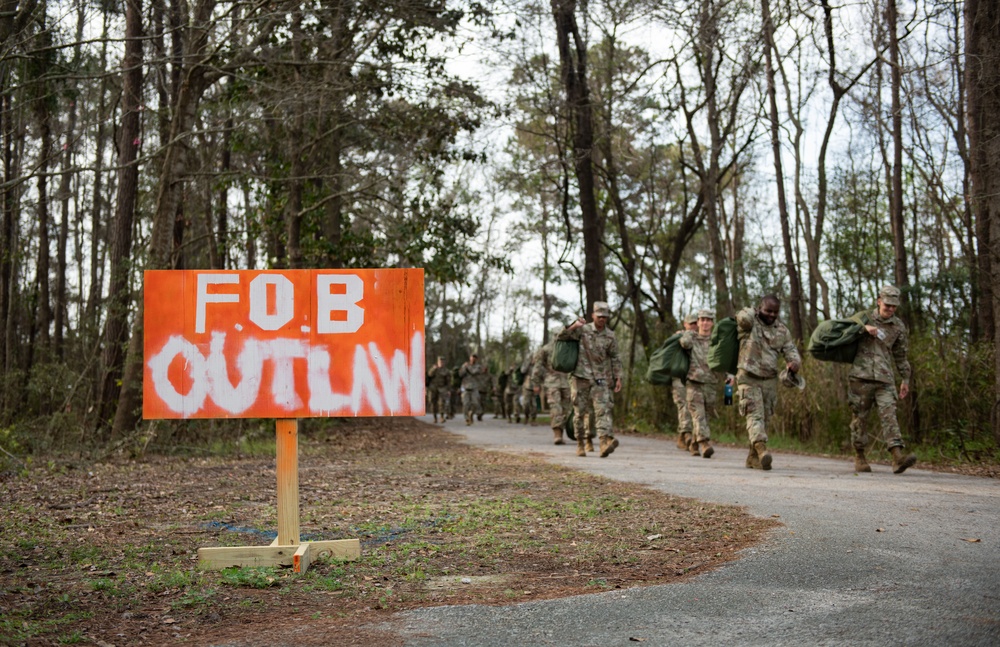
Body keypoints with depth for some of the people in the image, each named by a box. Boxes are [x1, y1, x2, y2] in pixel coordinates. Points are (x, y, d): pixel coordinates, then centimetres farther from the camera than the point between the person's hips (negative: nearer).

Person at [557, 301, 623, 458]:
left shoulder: (610, 336, 5)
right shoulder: (583, 329, 0)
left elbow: (615, 358, 12)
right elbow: (561, 337, -2)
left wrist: (618, 378, 6)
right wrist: (574, 326, -17)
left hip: (601, 379, 1)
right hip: (582, 376, -1)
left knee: (603, 409, -14)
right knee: (580, 411, 3)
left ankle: (605, 442, -27)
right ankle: (580, 444, 14)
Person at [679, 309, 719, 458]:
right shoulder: (691, 338, 5)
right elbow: (685, 343, -19)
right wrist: (688, 333, 1)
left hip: (711, 385, 2)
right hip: (694, 385, -2)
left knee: (704, 417, 10)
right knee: (698, 416, -15)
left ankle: (694, 445, 26)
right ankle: (706, 445, -25)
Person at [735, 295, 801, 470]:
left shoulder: (782, 330, 9)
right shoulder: (749, 323, -6)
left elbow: (791, 351, 9)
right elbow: (743, 317, -29)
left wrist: (795, 362, -15)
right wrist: (755, 311, -5)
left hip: (770, 380, 5)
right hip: (748, 378, -5)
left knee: (765, 419, 9)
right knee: (755, 415, -18)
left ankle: (753, 457, 18)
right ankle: (761, 450, -34)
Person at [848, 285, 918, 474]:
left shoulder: (898, 326, 12)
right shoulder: (865, 317, 7)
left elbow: (900, 355, 21)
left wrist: (905, 379, 23)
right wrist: (864, 327, -13)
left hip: (885, 379, 1)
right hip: (861, 376, -1)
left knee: (889, 415, -12)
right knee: (860, 417, 2)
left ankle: (898, 458, -22)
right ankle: (859, 458, 13)